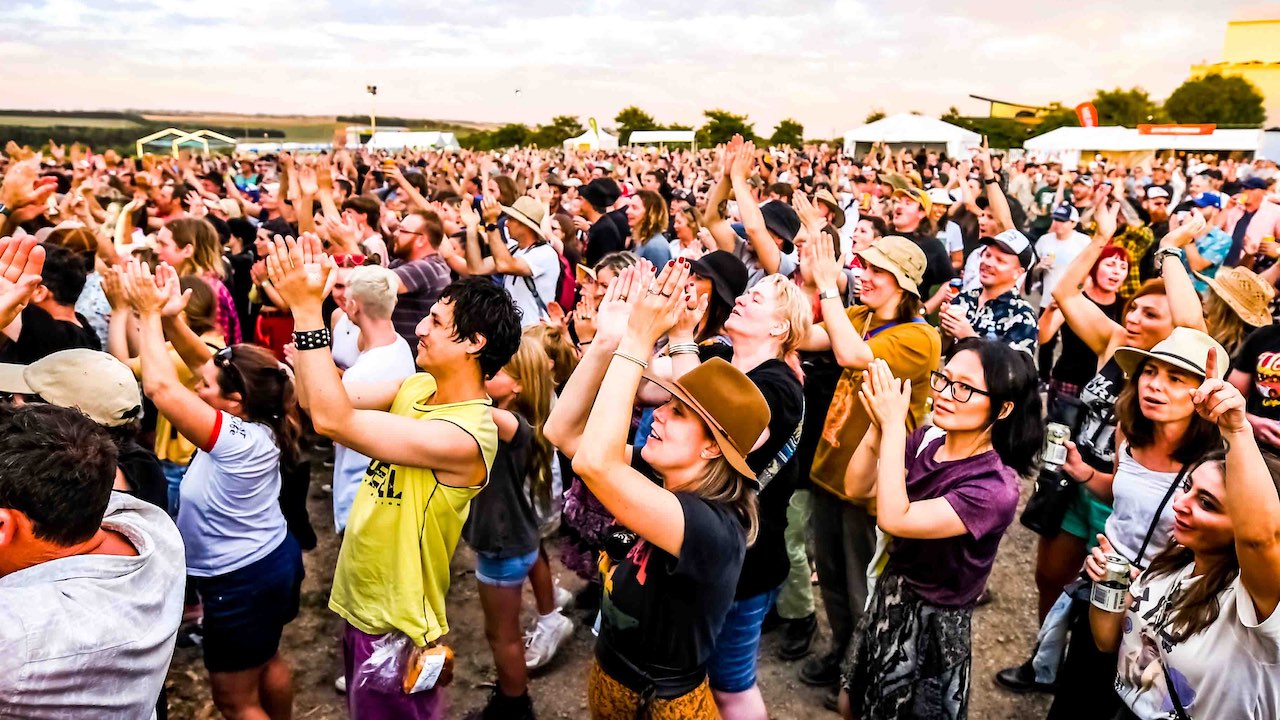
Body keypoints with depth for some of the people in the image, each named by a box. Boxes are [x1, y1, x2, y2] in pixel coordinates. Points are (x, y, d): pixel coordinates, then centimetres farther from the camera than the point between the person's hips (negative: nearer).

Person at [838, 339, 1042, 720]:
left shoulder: (995, 489, -27)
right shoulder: (925, 440, -7)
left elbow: (893, 519, -35)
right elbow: (857, 488, -7)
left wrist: (894, 423, -32)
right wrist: (878, 424, -21)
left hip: (932, 626, -6)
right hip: (888, 596, 6)